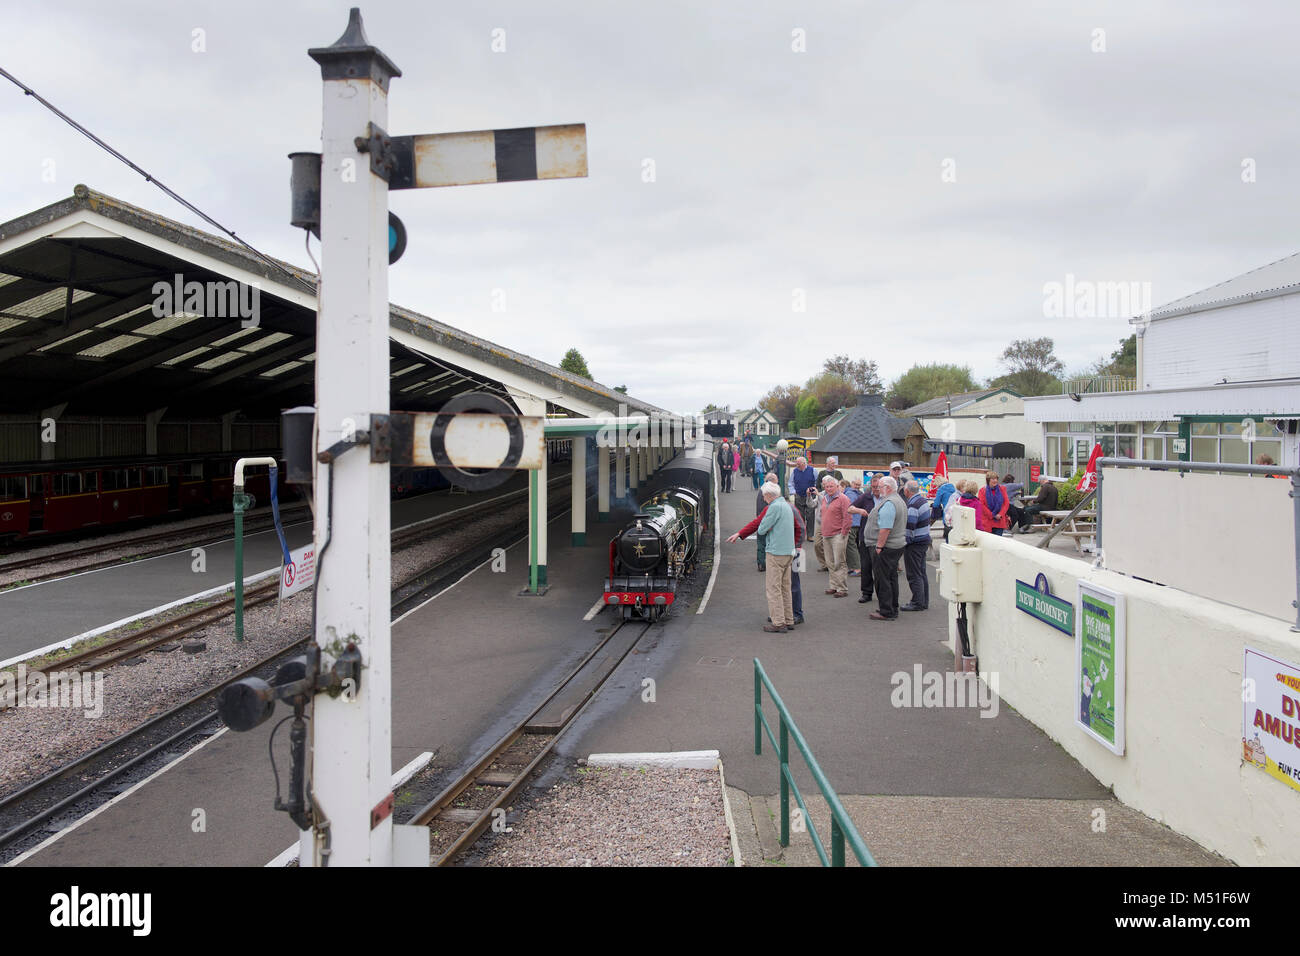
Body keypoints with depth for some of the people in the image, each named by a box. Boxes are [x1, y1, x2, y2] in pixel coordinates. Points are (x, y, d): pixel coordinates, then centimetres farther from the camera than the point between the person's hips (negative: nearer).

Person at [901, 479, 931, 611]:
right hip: (925, 539, 10)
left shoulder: (913, 505, -22)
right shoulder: (923, 500, 9)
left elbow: (909, 527, -25)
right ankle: (924, 601, 22)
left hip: (914, 543, -10)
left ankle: (917, 603, 0)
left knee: (914, 575, -3)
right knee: (922, 572, 16)